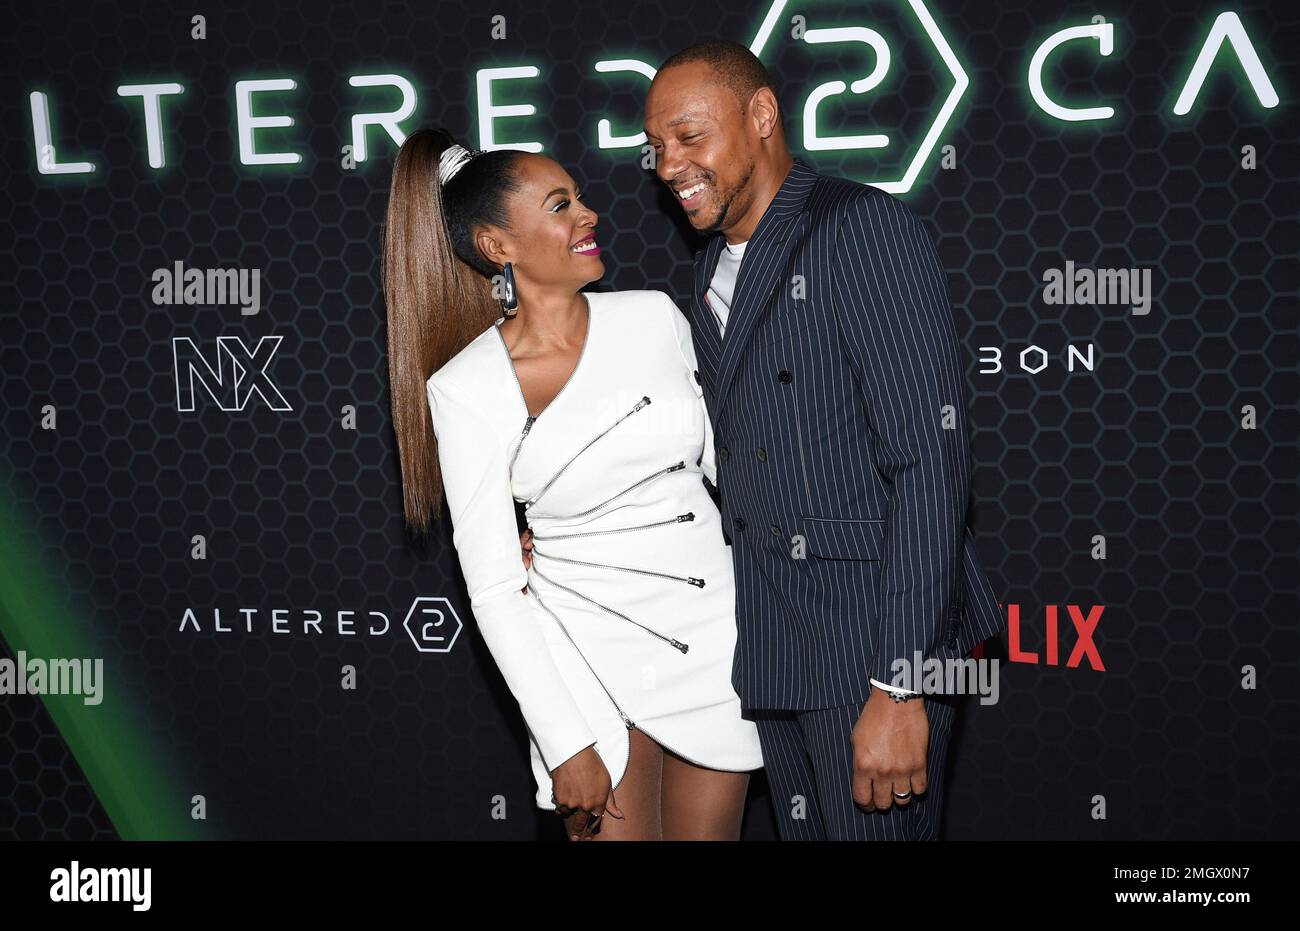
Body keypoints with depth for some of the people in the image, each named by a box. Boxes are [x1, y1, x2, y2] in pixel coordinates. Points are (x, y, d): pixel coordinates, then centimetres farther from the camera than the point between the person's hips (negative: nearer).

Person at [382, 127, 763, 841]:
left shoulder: (653, 316, -1)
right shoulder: (467, 387, -11)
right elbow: (494, 589, -11)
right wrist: (566, 744, -13)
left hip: (715, 625, 4)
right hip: (589, 655, -3)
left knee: (709, 831, 15)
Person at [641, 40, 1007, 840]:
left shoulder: (864, 228, -11)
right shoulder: (715, 269, 15)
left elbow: (931, 459, -19)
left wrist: (899, 686, -23)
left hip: (872, 642, -8)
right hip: (774, 645, 8)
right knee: (803, 828, 14)